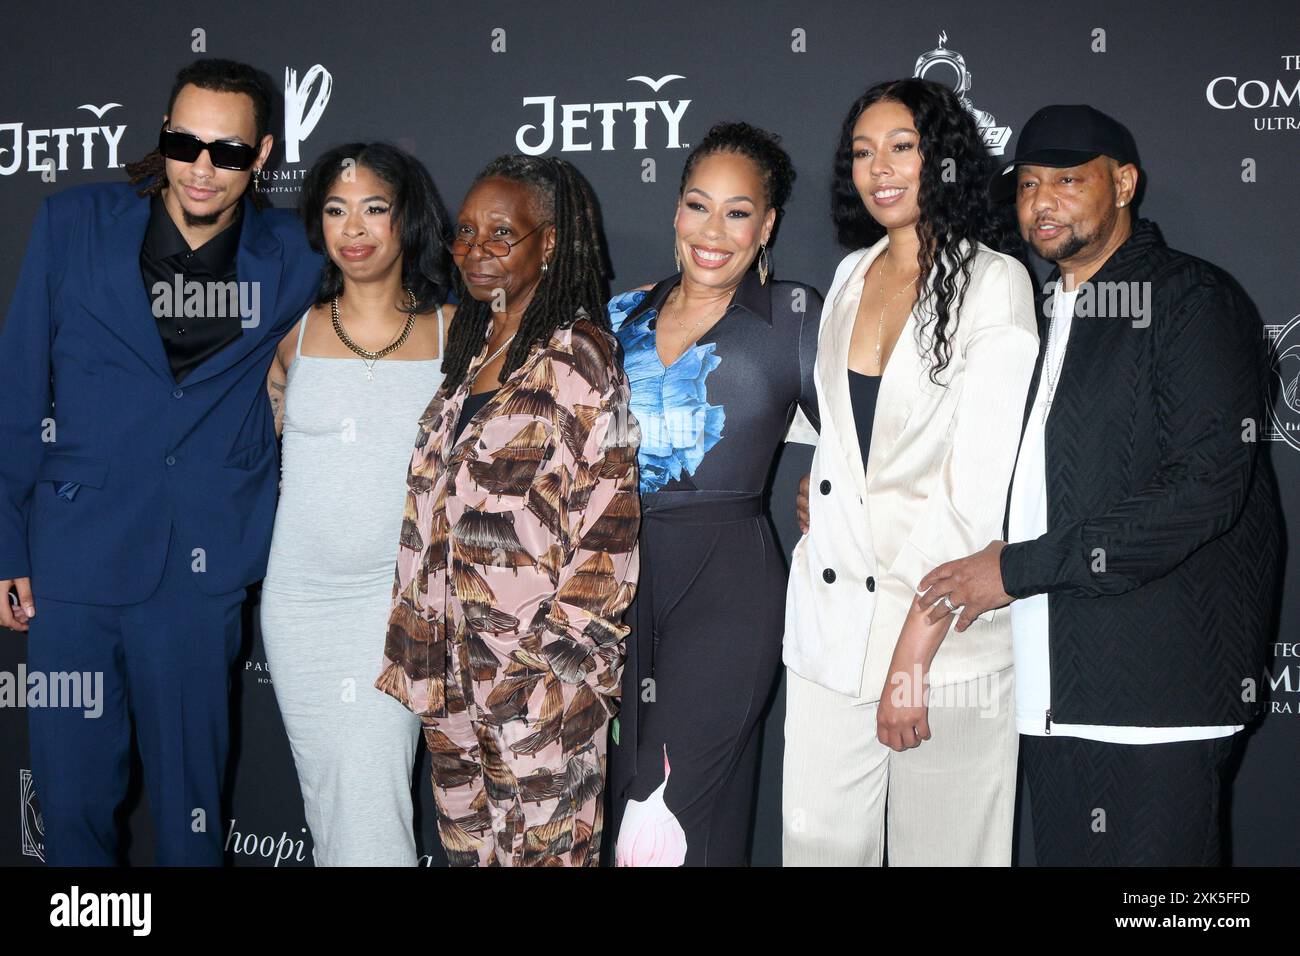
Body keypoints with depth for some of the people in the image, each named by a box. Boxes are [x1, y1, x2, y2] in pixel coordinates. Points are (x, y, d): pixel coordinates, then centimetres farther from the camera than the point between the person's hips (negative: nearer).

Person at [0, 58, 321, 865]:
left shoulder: (291, 259, -1)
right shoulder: (74, 226, -2)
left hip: (204, 572, 0)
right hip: (74, 561, 0)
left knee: (190, 801, 11)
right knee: (73, 791, 11)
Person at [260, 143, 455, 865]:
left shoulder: (450, 331, 1)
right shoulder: (294, 329, 4)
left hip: (401, 590, -2)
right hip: (301, 595, 2)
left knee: (371, 790, -10)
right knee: (329, 788, 8)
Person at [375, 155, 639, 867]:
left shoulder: (578, 357, -12)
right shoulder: (473, 348, 13)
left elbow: (609, 523, -15)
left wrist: (563, 653, -17)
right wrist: (426, 649, 15)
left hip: (538, 672, -7)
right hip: (455, 661, 8)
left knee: (540, 842, 4)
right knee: (466, 840, 16)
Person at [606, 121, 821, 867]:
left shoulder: (793, 315, 1)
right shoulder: (624, 317, 13)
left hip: (726, 583, -5)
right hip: (619, 578, 5)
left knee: (664, 834, -11)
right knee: (627, 804, 10)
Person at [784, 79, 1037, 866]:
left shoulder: (994, 283, -8)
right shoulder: (850, 276, 11)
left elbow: (980, 486, -14)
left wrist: (913, 654, -17)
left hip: (943, 617, -5)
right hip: (831, 611, 5)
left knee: (940, 844, 5)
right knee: (818, 838, 6)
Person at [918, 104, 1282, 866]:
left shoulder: (1194, 301, -7)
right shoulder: (1047, 313, 18)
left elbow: (1205, 489, -18)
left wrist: (1020, 567, -15)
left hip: (1157, 689, -7)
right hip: (1054, 689, 7)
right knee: (1065, 852, 12)